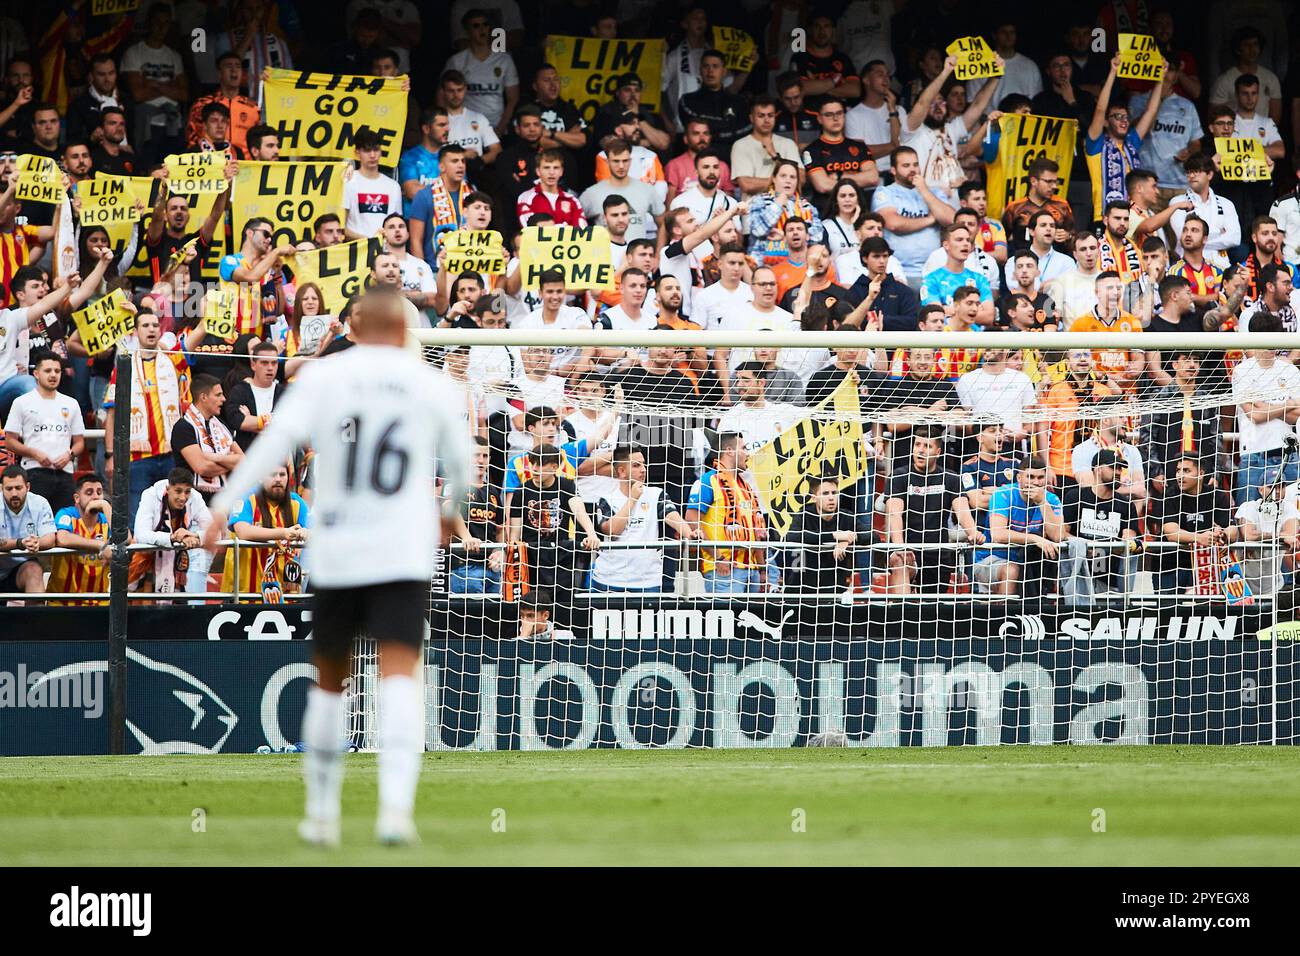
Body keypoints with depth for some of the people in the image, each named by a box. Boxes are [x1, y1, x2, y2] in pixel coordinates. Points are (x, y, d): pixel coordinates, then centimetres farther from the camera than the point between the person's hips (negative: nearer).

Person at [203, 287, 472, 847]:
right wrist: (452, 508, 39)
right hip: (404, 558, -1)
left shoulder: (322, 377, 2)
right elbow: (459, 464, 18)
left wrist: (226, 504, -16)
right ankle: (395, 807, -29)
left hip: (335, 554, 1)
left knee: (329, 680, 16)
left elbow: (277, 440, -12)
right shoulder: (431, 385, 6)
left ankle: (321, 813, 22)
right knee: (399, 676, -10)